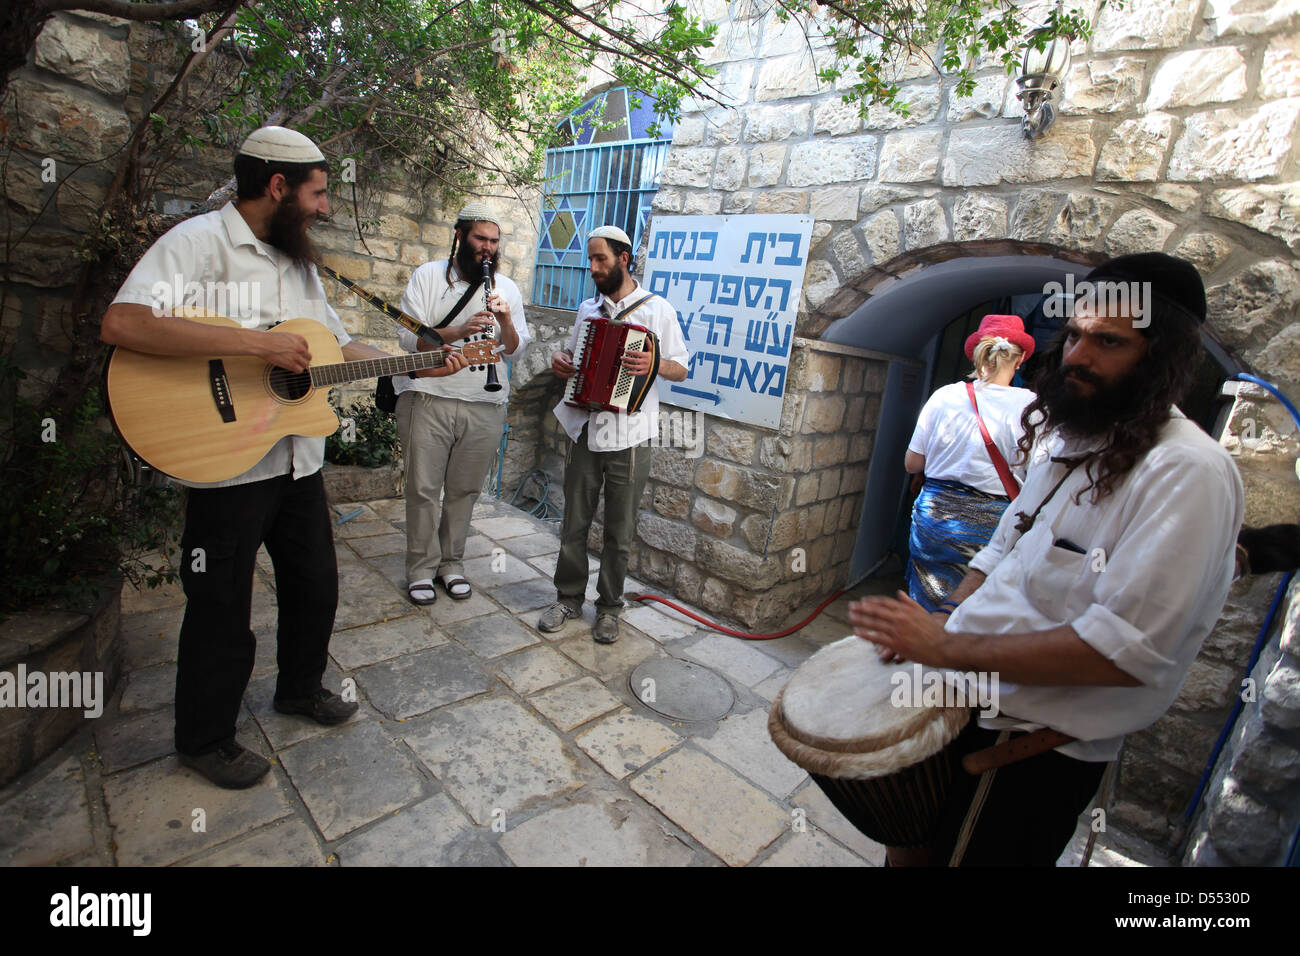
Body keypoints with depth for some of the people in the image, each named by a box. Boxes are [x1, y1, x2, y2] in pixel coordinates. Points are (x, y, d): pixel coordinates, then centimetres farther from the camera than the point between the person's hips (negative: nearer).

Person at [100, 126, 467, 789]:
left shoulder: (299, 262, 14)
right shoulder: (201, 241, -13)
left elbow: (342, 348, 18)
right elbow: (121, 323, -28)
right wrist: (256, 342, -29)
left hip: (299, 462, 8)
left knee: (316, 585, 19)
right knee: (222, 611, 7)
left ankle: (300, 687, 43)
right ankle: (204, 739, 30)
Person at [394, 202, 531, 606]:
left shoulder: (507, 288, 13)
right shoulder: (428, 276, 5)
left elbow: (515, 348, 8)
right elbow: (409, 338, -5)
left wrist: (505, 320, -12)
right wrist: (460, 331, -19)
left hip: (485, 406, 2)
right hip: (430, 398, -2)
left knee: (464, 490, 7)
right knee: (424, 489, 1)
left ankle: (451, 562, 23)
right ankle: (422, 567, 16)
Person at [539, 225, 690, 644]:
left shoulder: (657, 309, 1)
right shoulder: (587, 308, 13)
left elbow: (681, 369, 2)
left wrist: (655, 364, -19)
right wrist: (560, 361, 2)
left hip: (629, 437, -3)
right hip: (584, 431, 4)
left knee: (619, 531, 7)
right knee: (574, 523, 10)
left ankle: (609, 607, 24)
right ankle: (569, 598, 28)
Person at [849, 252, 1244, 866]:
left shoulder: (1189, 473, -21)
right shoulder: (1069, 441, 8)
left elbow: (1126, 651, -28)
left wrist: (947, 647, -26)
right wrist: (943, 620, 0)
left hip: (1040, 751, -8)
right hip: (968, 704, 8)